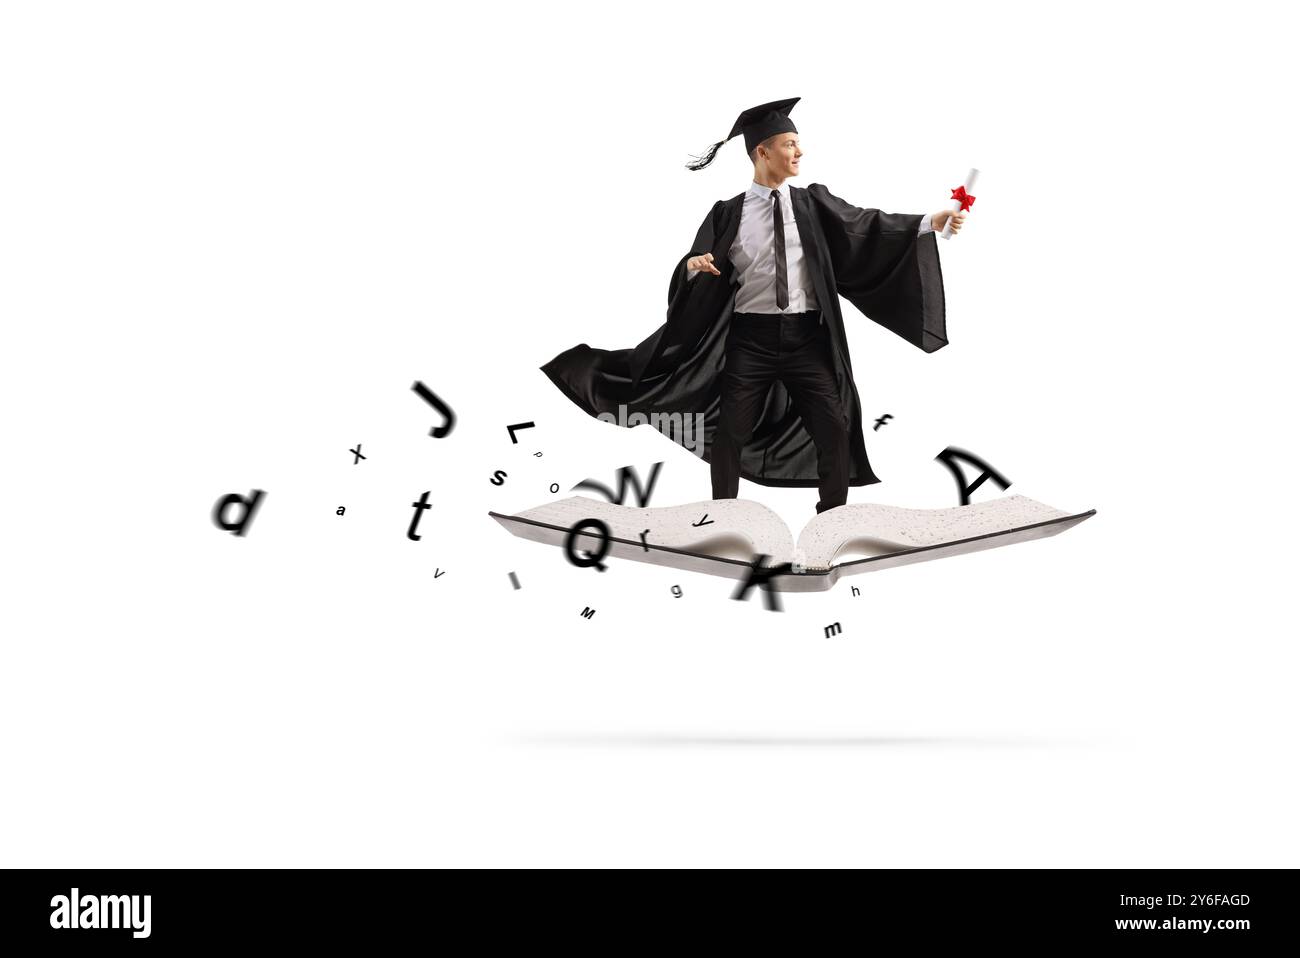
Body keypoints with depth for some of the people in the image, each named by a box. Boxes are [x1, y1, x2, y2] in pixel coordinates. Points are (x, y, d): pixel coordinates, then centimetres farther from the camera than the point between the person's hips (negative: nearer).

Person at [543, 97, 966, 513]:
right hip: (751, 336, -1)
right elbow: (699, 269, 1)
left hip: (806, 335, 2)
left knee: (835, 429, 0)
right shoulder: (729, 213, 2)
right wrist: (693, 265, -23)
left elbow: (866, 225, -3)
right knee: (730, 433, 2)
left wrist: (932, 221, -14)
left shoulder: (813, 204, 6)